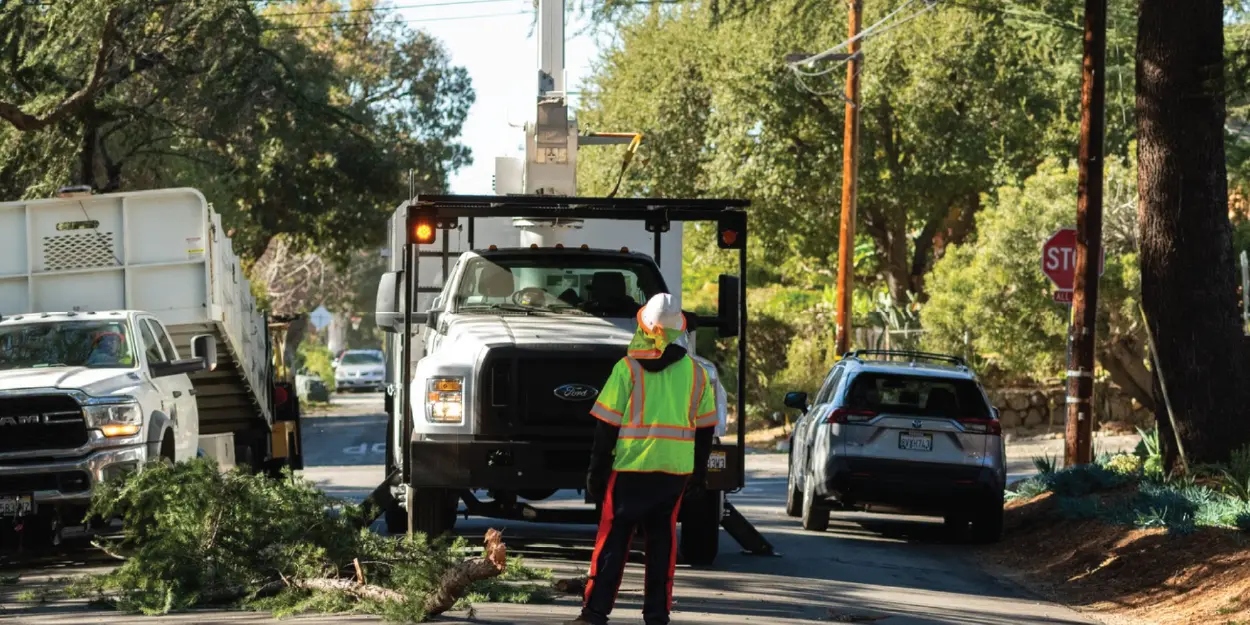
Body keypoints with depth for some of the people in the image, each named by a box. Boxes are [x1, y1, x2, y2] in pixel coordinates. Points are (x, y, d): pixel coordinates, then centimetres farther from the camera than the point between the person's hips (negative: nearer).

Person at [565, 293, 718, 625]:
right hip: (676, 470, 3)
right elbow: (706, 427, 11)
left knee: (613, 538, 1)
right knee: (662, 540, 10)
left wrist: (597, 471, 1)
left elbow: (607, 426, -6)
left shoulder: (628, 368, -6)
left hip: (631, 466, -3)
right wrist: (699, 472, 20)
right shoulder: (696, 372, 5)